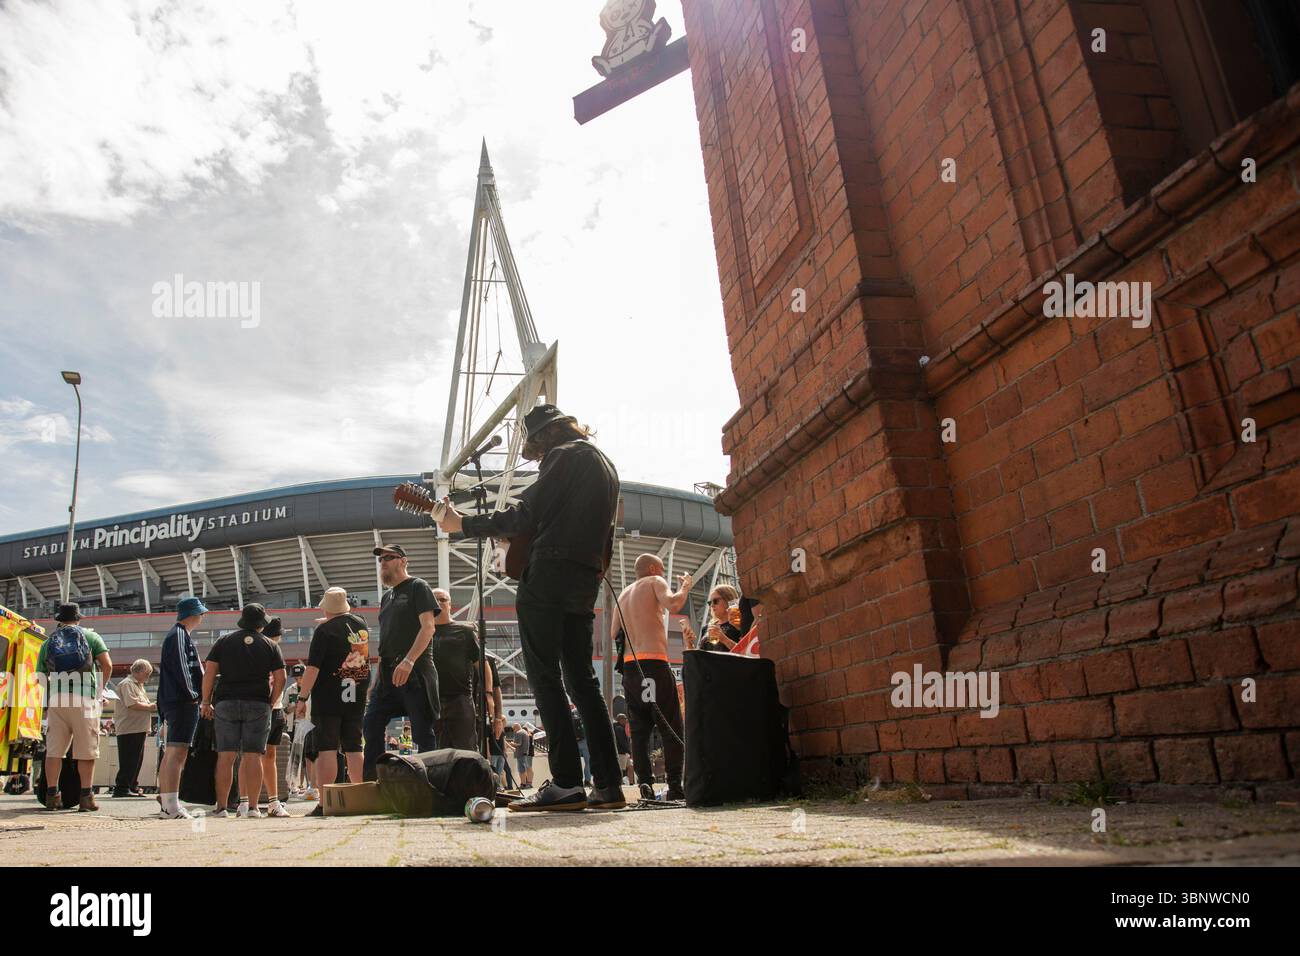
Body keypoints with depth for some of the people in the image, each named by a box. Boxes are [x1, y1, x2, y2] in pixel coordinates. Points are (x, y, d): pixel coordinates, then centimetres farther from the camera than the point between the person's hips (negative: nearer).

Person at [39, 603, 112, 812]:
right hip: (84, 698, -2)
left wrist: (45, 706, 23)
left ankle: (52, 795, 8)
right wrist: (99, 689, 12)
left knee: (53, 750, 8)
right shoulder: (90, 636, 10)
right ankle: (86, 797, 0)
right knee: (86, 751, 1)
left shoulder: (48, 642, 17)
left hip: (56, 698, 2)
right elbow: (107, 665, -2)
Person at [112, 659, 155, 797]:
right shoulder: (127, 684, -9)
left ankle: (133, 787, 16)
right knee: (128, 761, -7)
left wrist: (152, 706, 8)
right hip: (129, 730, -10)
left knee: (136, 761, 11)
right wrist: (151, 707, -11)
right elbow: (132, 704, -20)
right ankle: (121, 788, -4)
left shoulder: (138, 685, 23)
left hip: (138, 729, 10)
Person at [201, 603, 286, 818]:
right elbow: (280, 679, 2)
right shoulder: (269, 645, 7)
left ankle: (221, 806, 4)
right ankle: (252, 806, 0)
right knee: (253, 756, 0)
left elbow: (209, 673, 2)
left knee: (225, 756, 3)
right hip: (258, 704, -1)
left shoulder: (223, 641, 8)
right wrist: (270, 702, 12)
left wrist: (206, 702, 7)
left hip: (226, 702, 1)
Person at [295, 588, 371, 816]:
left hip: (328, 699, -5)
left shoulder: (324, 630, -9)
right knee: (354, 749, 10)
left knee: (327, 750, -4)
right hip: (357, 699, 5)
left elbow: (313, 668, -13)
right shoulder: (362, 624, 7)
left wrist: (302, 698, -9)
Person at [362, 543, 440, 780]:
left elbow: (428, 627, -12)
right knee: (371, 724, 4)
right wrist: (377, 680, 17)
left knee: (423, 731, -6)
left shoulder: (417, 587, -1)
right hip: (388, 671, 8)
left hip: (415, 670, -8)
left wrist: (408, 661, -24)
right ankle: (370, 780, 11)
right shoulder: (386, 598, 22)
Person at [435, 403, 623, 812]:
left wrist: (461, 524, -4)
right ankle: (608, 785, 9)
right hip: (586, 584, 9)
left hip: (549, 574, -9)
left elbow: (525, 516, -11)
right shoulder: (605, 465, 23)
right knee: (581, 680, 11)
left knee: (544, 678, -6)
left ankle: (567, 783, -9)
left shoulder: (564, 456, -5)